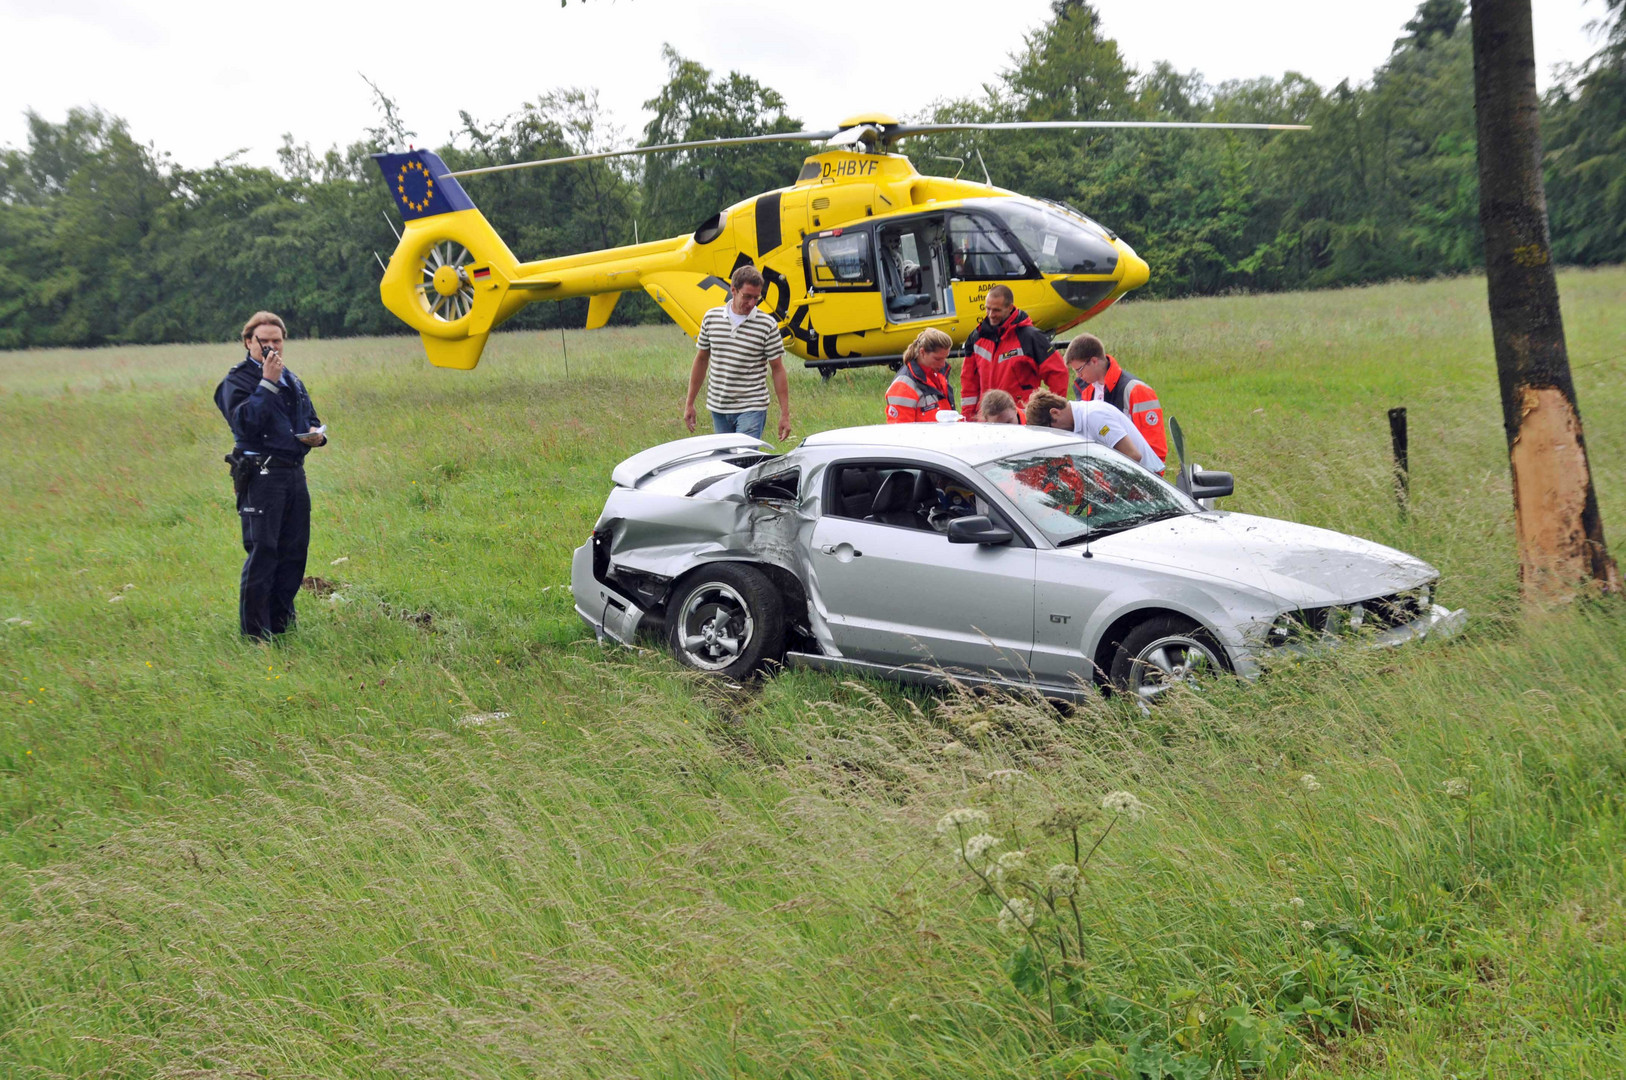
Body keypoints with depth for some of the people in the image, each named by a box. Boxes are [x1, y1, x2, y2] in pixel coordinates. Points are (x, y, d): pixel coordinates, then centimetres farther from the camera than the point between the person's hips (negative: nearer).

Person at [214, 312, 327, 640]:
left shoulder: (292, 380, 19)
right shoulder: (238, 380, -4)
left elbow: (311, 418, 29)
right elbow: (244, 422, -20)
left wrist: (317, 433, 6)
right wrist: (267, 382, -21)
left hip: (294, 473, 7)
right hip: (261, 475, -7)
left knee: (294, 551, 10)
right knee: (262, 551, -8)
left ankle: (280, 621, 23)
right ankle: (254, 631, -2)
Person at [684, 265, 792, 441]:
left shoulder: (767, 324, -5)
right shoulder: (712, 317, 4)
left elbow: (778, 369, -2)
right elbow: (701, 360, 13)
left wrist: (785, 414, -5)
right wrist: (689, 403, 13)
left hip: (751, 409, -4)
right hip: (718, 407, 4)